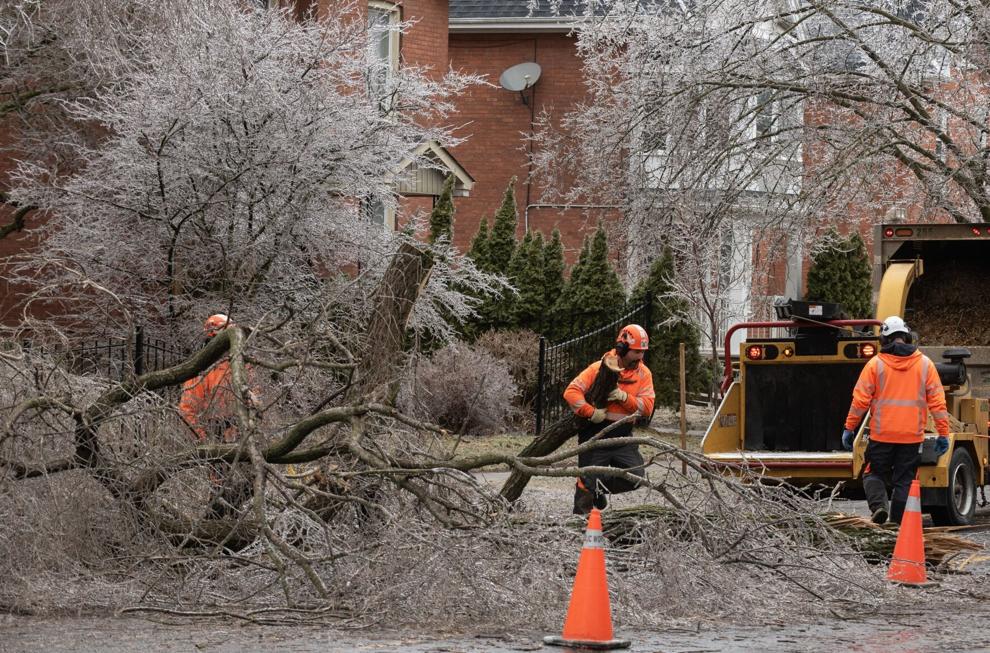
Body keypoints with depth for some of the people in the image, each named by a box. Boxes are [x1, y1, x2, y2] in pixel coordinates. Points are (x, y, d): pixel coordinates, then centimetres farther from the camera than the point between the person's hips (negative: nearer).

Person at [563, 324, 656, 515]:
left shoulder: (643, 374, 1)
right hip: (595, 437, -4)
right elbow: (571, 392, -18)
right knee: (587, 484, 0)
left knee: (635, 477, -4)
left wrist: (625, 397, -24)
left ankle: (602, 486, 22)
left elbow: (647, 407, -8)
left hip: (623, 437, 4)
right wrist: (591, 412, -28)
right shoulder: (600, 368, -12)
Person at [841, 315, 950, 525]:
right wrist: (943, 434, 5)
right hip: (912, 436, 1)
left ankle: (878, 504, -10)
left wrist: (849, 428, 5)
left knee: (873, 474, 13)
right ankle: (898, 522, 6)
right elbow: (937, 402, 1)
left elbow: (860, 400, -4)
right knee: (904, 480, 8)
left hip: (882, 435, -1)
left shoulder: (876, 364, -4)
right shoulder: (925, 364, 2)